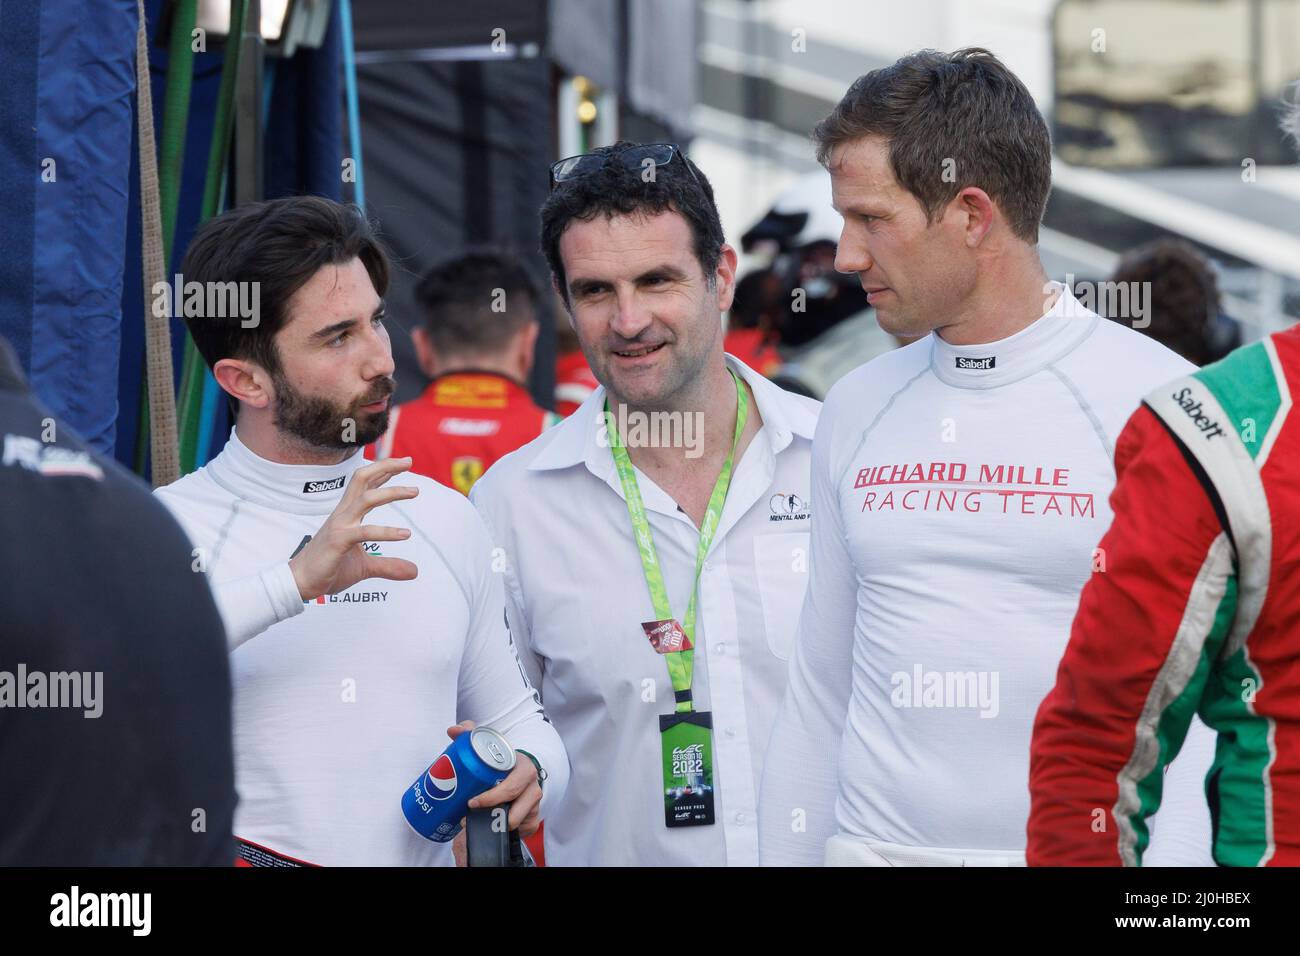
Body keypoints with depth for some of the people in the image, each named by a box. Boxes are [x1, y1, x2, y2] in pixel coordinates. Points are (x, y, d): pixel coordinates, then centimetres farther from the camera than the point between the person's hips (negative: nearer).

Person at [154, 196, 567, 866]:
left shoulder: (446, 520, 13)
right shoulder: (167, 528, -1)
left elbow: (517, 721, 23)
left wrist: (529, 773, 2)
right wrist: (294, 581, -22)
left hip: (421, 855, 4)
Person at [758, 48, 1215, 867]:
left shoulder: (1159, 405, -8)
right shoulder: (857, 411, 8)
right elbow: (821, 690, 13)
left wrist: (1170, 853, -21)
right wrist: (786, 852, 9)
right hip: (874, 842, 4)